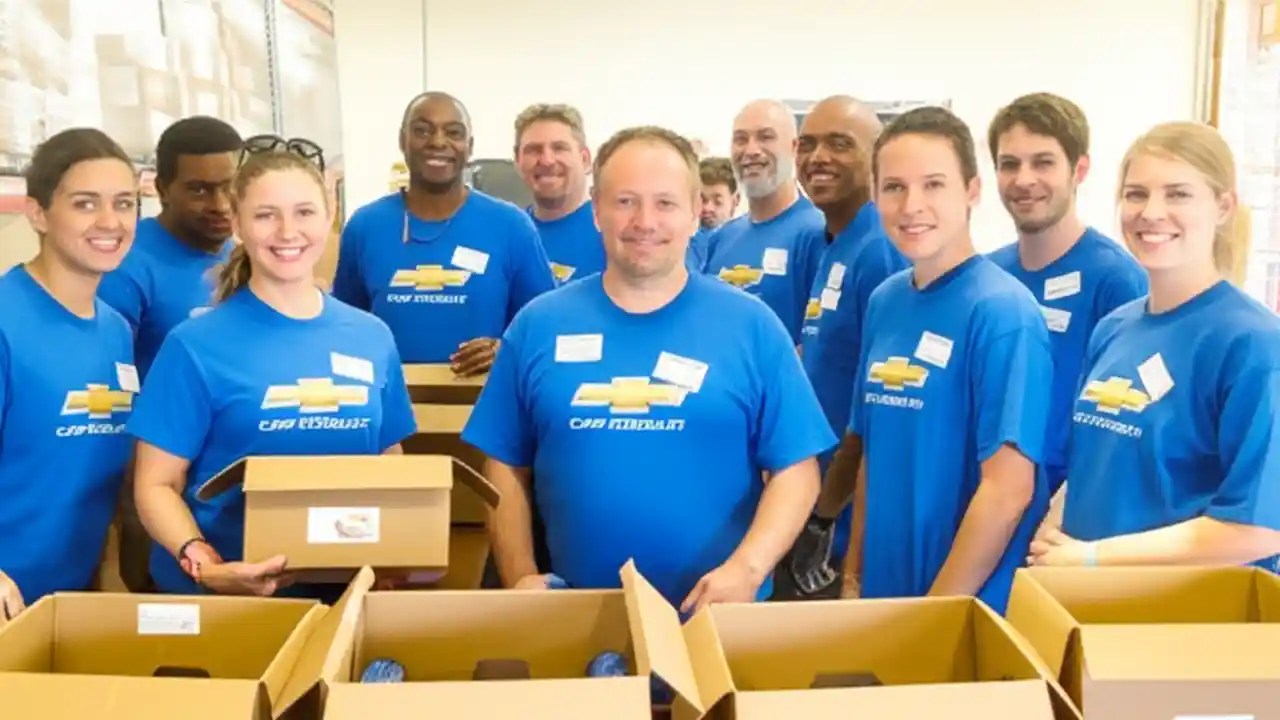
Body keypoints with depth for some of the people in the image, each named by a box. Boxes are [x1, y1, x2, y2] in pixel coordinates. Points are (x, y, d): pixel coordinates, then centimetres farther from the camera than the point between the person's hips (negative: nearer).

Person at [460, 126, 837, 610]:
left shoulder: (752, 326, -3)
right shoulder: (539, 325, 1)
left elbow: (795, 470, -4)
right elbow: (504, 468, 5)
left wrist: (746, 568, -17)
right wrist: (519, 574, -7)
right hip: (575, 613, 1)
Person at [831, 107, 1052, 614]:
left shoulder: (1002, 311, -17)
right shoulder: (884, 301, 3)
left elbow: (1008, 491, -19)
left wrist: (936, 610, -16)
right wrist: (854, 574, 8)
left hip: (970, 609, -6)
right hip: (884, 592, 6)